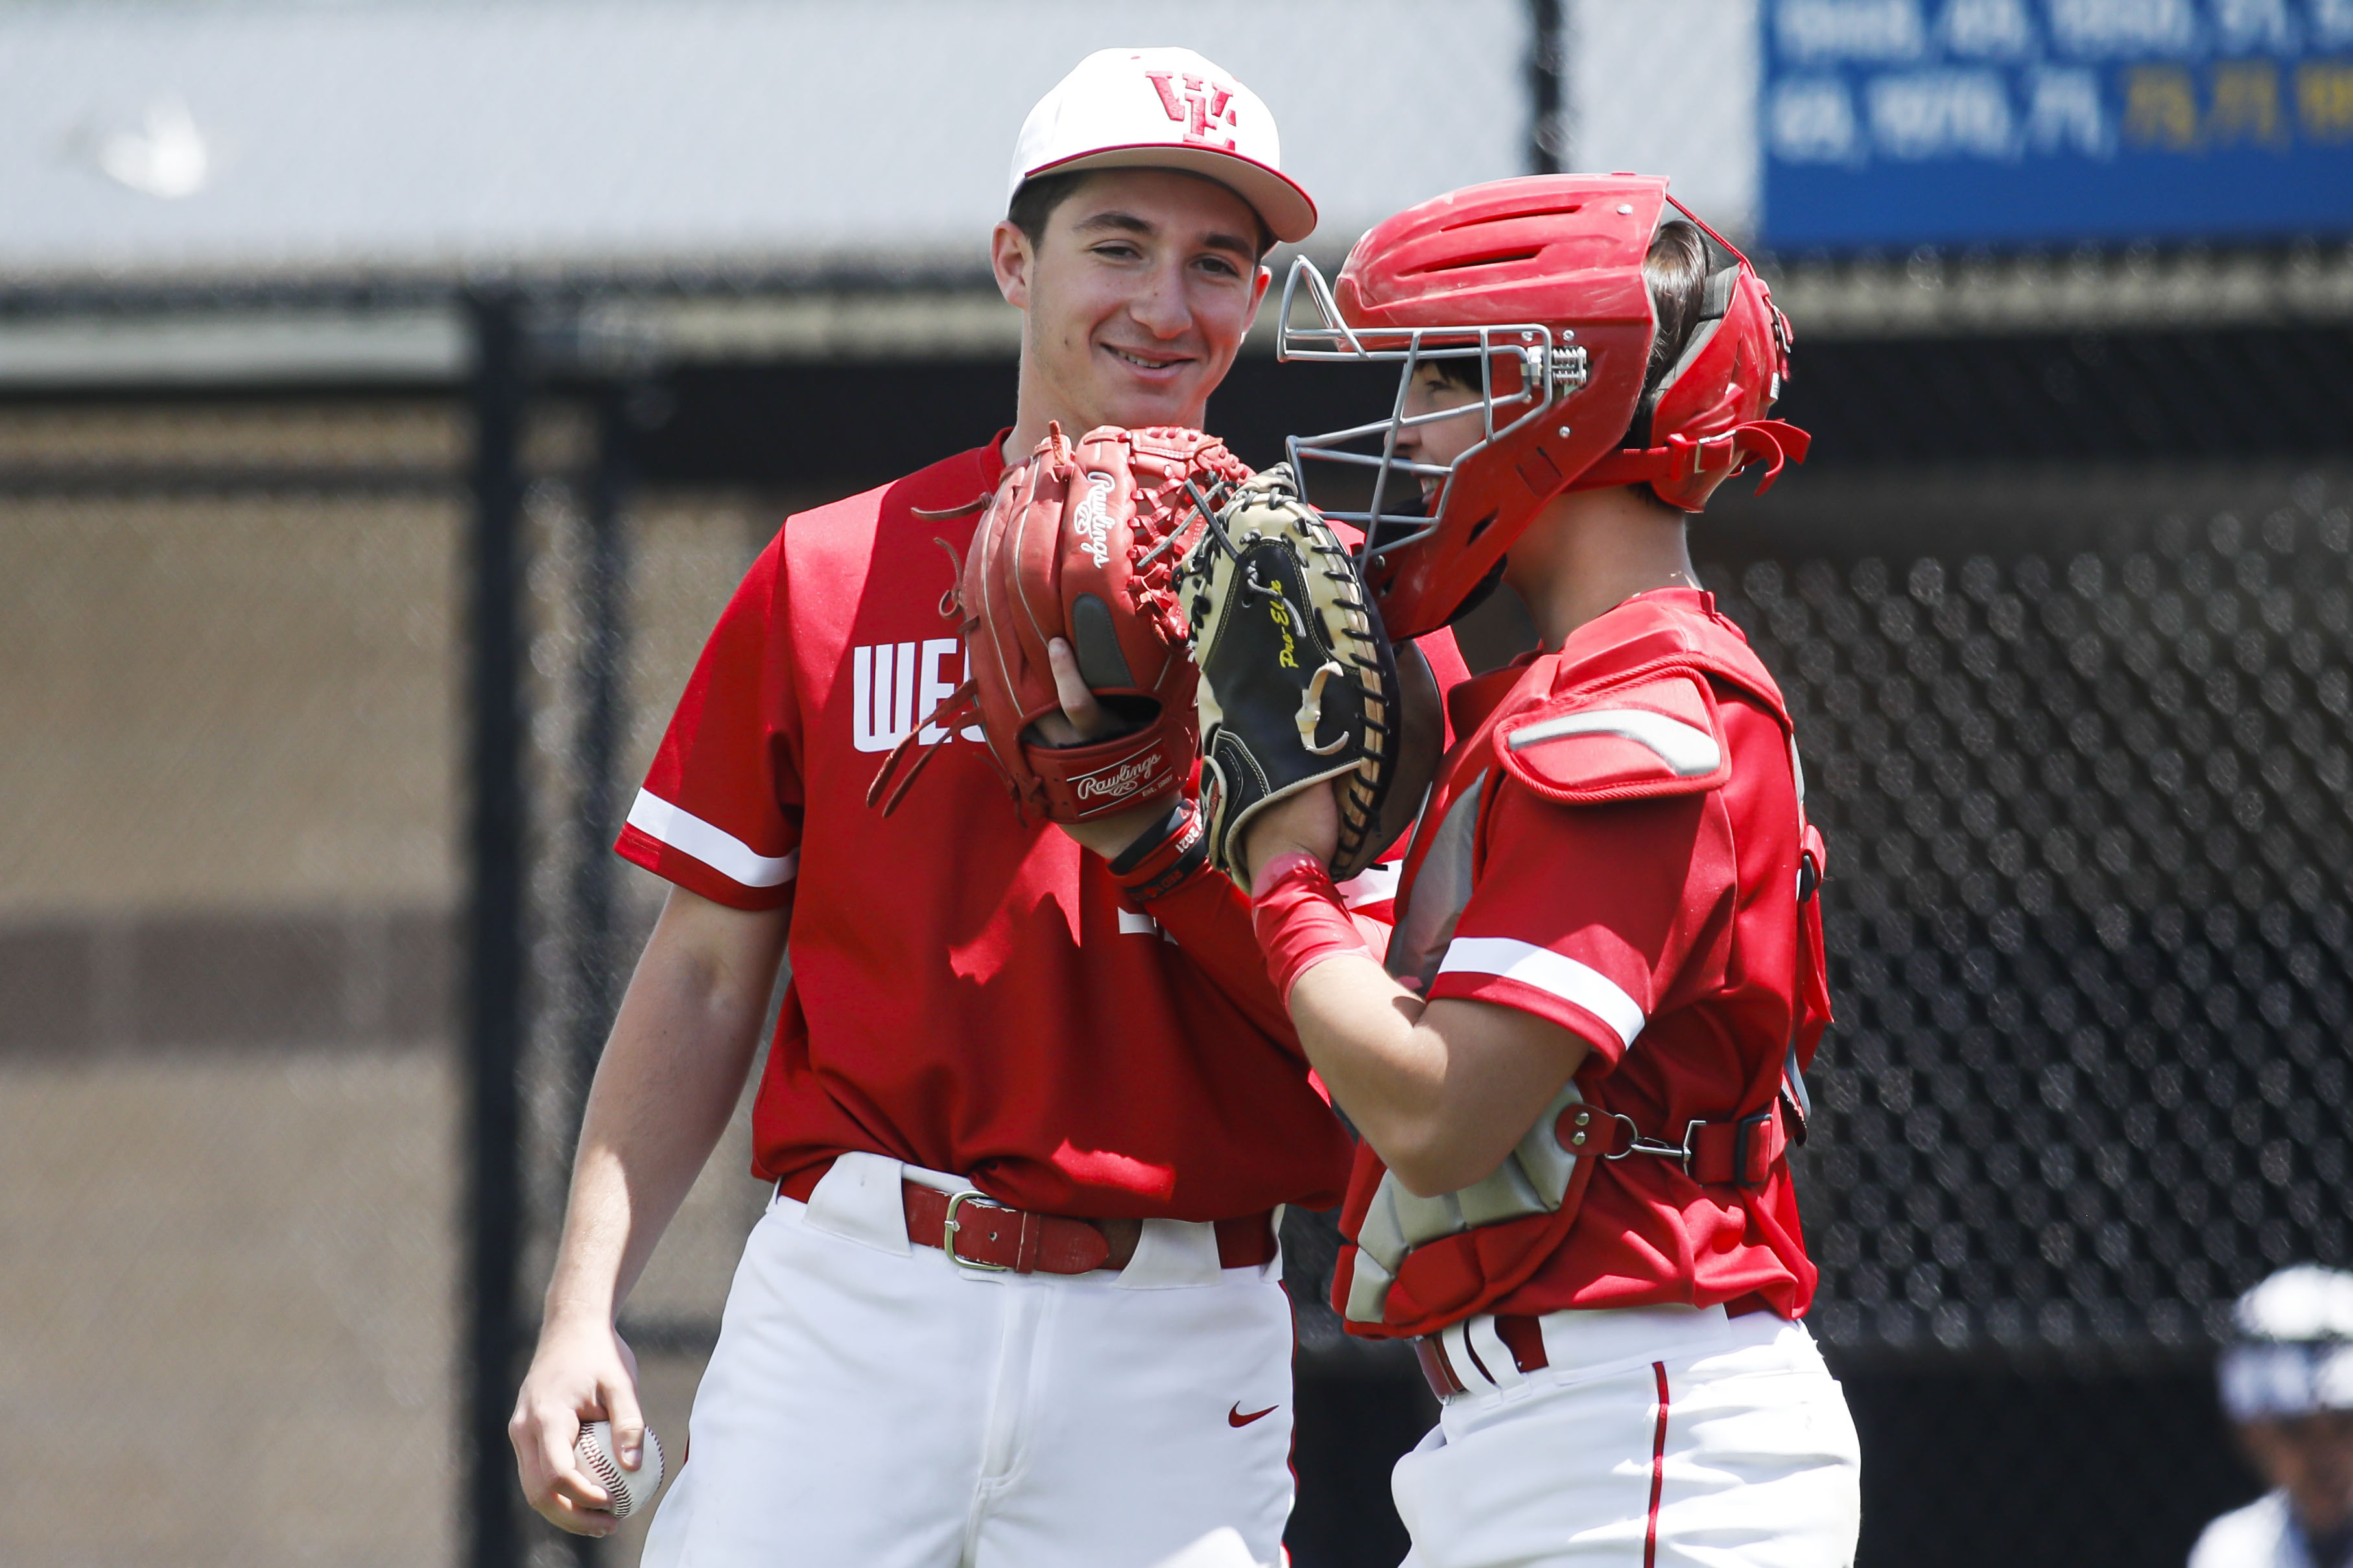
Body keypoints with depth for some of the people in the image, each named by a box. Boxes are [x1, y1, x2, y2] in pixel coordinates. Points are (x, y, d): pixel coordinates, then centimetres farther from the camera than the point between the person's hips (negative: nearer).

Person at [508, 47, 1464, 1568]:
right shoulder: (829, 574, 10)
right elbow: (707, 979, 10)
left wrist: (1141, 831, -16)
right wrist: (583, 1309, 1)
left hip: (1177, 1348, 0)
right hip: (852, 1310, 1)